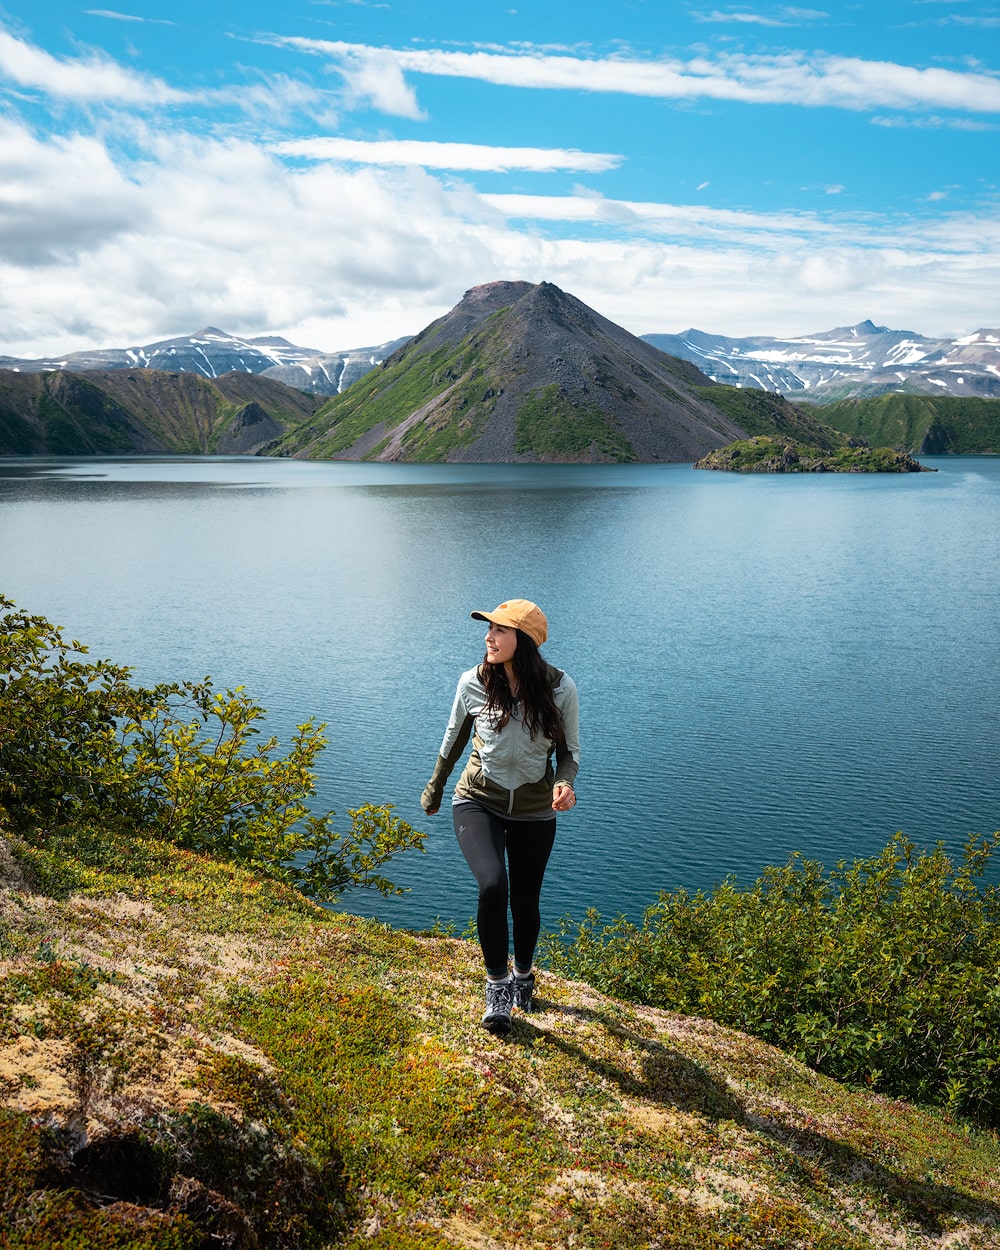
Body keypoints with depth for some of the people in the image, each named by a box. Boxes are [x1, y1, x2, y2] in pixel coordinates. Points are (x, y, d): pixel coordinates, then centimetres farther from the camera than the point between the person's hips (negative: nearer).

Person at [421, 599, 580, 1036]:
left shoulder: (559, 688, -15)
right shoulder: (473, 683, -12)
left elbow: (569, 751, -2)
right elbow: (454, 738, 7)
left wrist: (565, 783, -24)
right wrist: (434, 787, 19)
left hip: (534, 813, 1)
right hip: (478, 803, -1)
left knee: (525, 902, 13)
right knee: (492, 886, -24)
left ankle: (523, 973, 46)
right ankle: (497, 983, 0)